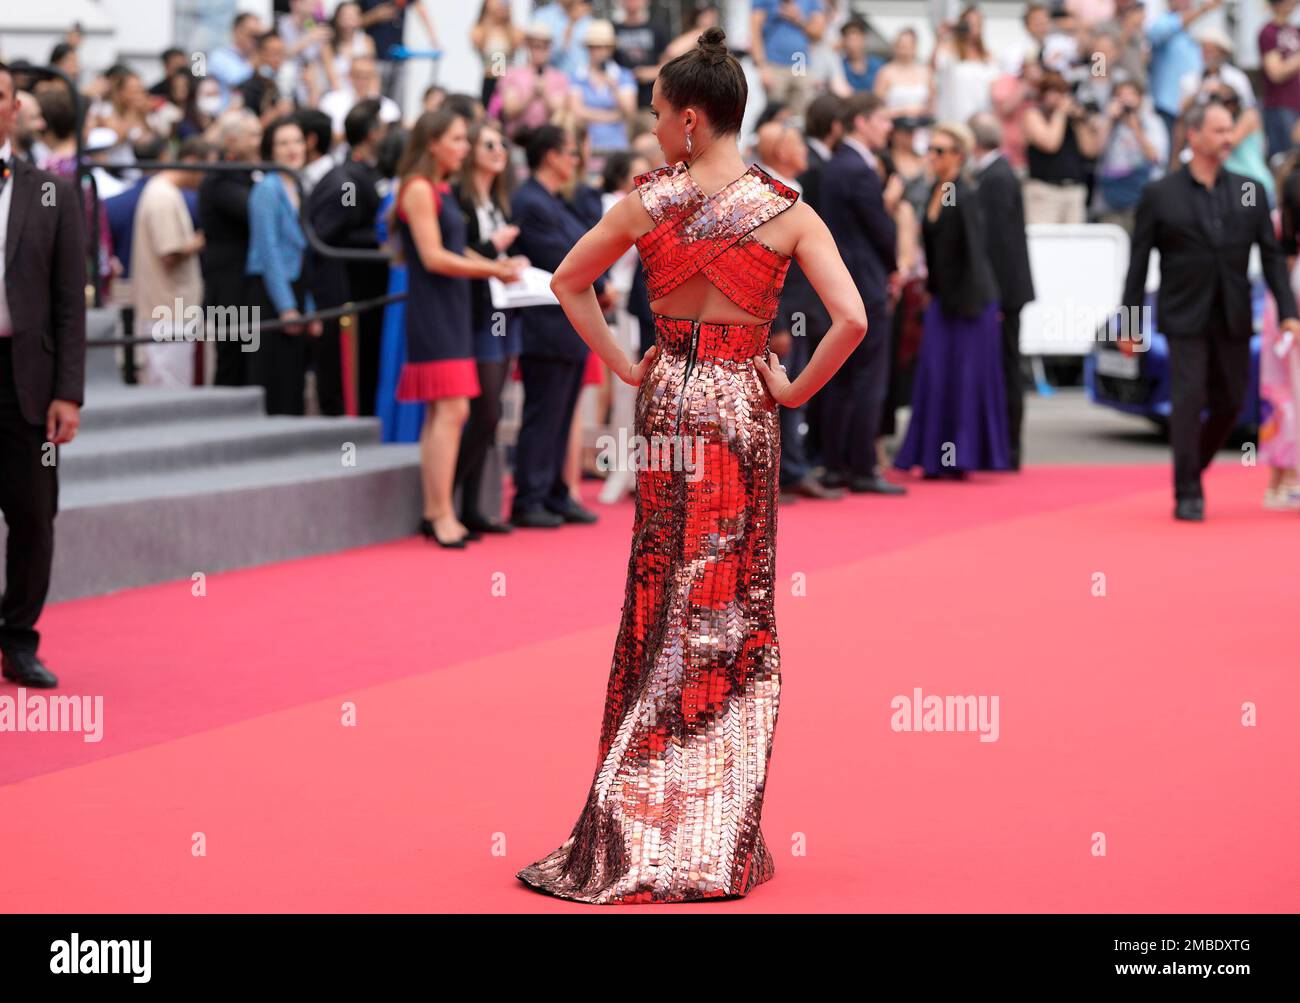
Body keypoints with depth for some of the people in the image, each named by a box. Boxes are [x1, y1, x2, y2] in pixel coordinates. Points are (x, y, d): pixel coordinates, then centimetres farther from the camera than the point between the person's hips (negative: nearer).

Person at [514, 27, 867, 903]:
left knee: (662, 609, 9)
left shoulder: (650, 201, -4)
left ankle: (637, 831, 12)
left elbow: (569, 282, 7)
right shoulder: (786, 211, -9)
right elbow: (853, 320, -16)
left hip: (667, 402, 1)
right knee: (738, 615, 7)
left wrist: (622, 364, 9)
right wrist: (796, 390, -4)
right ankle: (721, 842, 11)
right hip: (745, 407, -1)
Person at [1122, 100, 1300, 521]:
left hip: (1233, 321, 4)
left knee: (1230, 403, 7)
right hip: (1185, 317, -4)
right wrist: (1131, 324, -4)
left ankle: (1194, 467, 31)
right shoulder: (1159, 195, -1)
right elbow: (1138, 263, -1)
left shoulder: (1248, 192, 7)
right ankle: (1187, 494, -2)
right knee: (1189, 400, -9)